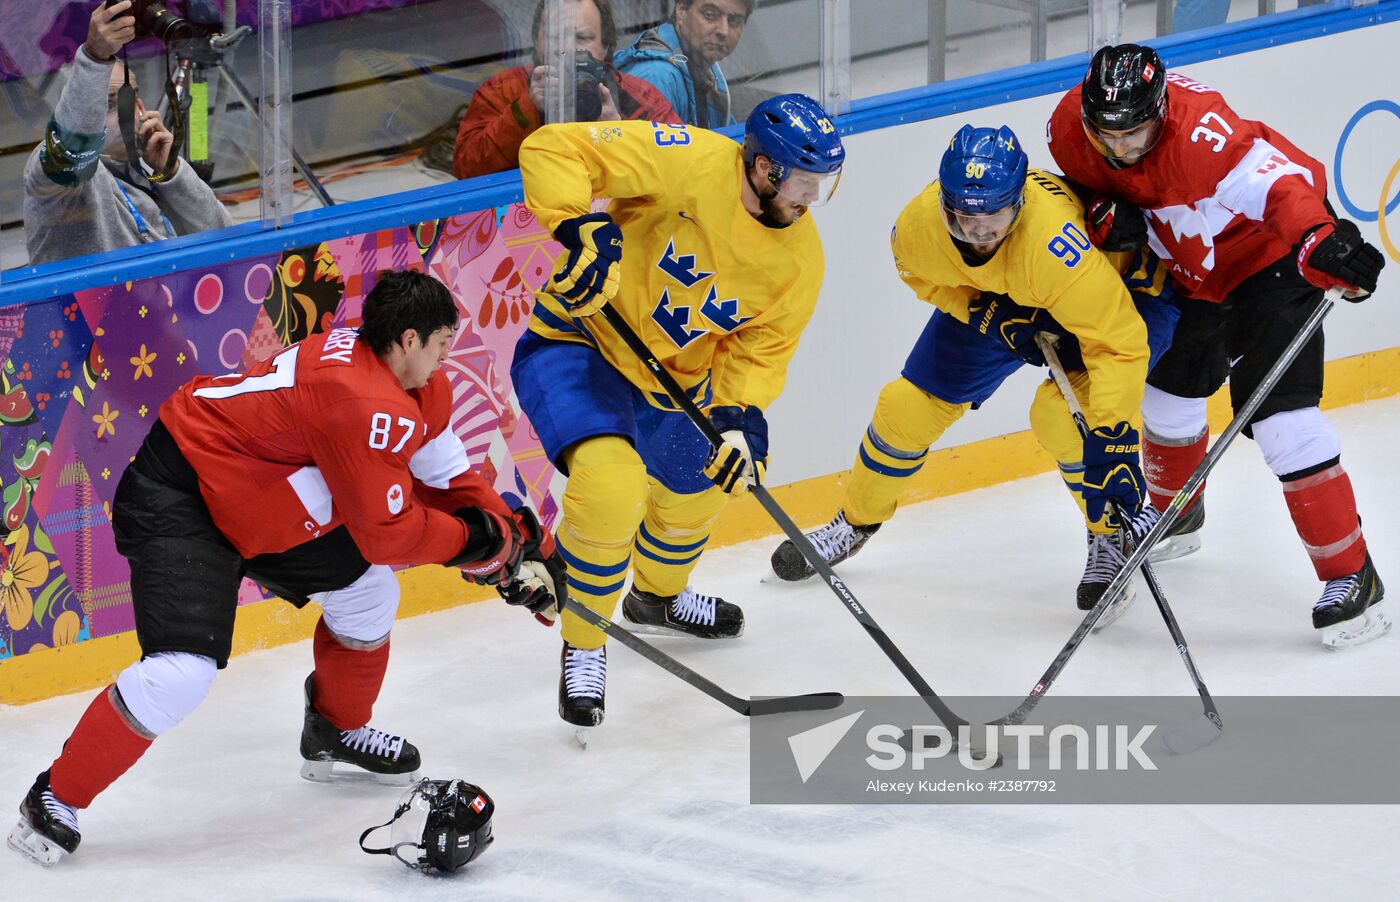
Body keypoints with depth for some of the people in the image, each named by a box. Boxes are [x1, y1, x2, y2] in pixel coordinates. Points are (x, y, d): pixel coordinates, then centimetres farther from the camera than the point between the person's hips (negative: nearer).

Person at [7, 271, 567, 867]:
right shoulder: (367, 404, -30)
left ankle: (335, 734, 41)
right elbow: (386, 532, -23)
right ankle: (54, 800, -7)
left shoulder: (421, 389, 1)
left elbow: (447, 478, 13)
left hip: (260, 498, 10)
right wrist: (474, 541, -10)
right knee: (182, 672, -22)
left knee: (367, 593, 15)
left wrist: (520, 544, 6)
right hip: (176, 500, -10)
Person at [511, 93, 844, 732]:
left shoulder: (800, 259, -9)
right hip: (577, 344, -8)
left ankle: (658, 595, 64)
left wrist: (741, 417, -21)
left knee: (699, 489, 28)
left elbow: (759, 349, -3)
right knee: (611, 481, -30)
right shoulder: (687, 163, -29)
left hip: (672, 377, 8)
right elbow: (552, 151, -30)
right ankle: (583, 650, -8)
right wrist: (579, 227, -45)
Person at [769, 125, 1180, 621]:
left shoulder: (1056, 244, -45)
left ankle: (1109, 542, -4)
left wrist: (1112, 437, -46)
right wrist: (982, 312, -20)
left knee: (1063, 413, -28)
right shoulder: (917, 225, -30)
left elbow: (1120, 343, -42)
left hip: (1120, 287, -5)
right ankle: (855, 523, 29)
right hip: (985, 300, 5)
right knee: (909, 406, 3)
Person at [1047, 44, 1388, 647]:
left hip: (1271, 252, -8)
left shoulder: (1197, 128, -38)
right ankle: (1176, 518, 52)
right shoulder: (1069, 130, -15)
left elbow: (1275, 180, -50)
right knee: (1170, 391, 21)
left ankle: (1351, 575, -12)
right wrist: (1114, 214, -16)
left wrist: (1317, 242, -68)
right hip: (1192, 265, 8)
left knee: (1279, 415, -18)